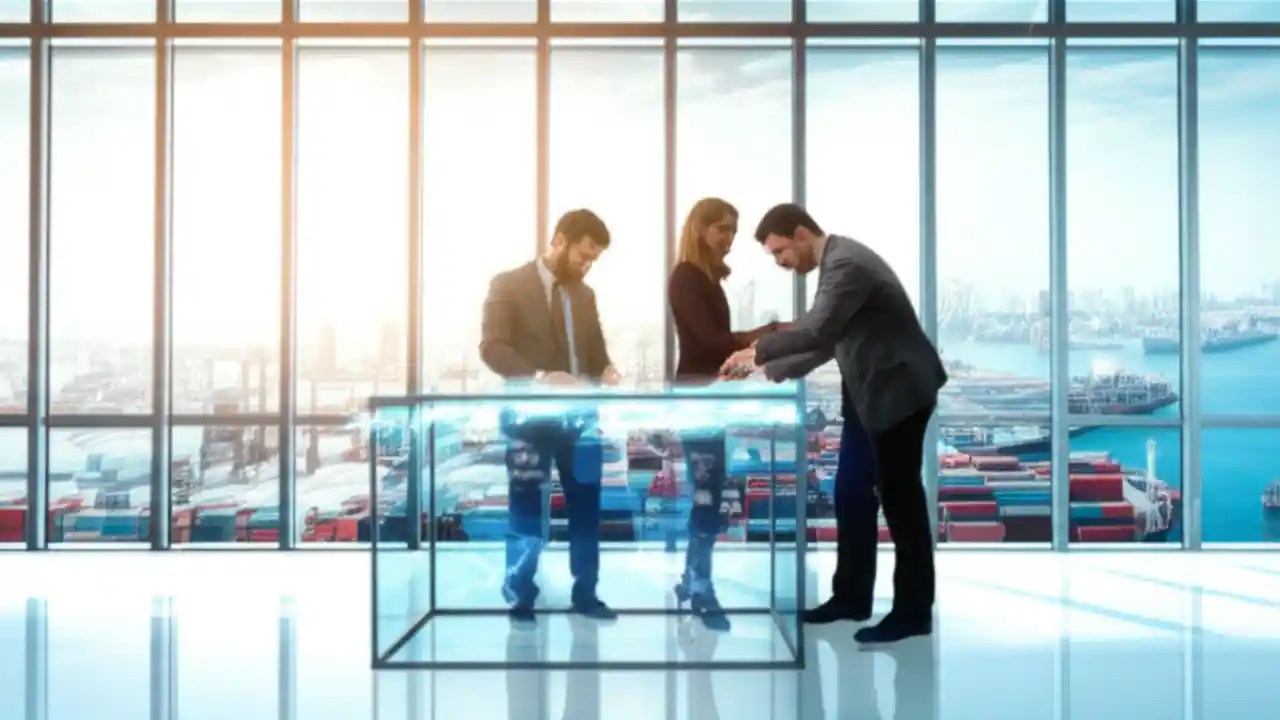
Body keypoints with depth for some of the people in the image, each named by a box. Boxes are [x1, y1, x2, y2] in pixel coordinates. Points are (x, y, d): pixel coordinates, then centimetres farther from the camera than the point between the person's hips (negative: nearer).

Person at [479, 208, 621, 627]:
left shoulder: (584, 294, 14)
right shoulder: (509, 285, -6)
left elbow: (596, 352, 16)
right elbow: (492, 348, -17)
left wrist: (606, 373, -8)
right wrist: (540, 377, -31)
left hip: (578, 413, 6)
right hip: (529, 415, -5)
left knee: (586, 507, 8)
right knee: (526, 509, 4)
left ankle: (585, 594, 20)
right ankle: (521, 599, 16)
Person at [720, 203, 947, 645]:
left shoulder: (847, 263, -19)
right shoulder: (835, 264, 13)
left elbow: (817, 331, -29)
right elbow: (828, 341, 15)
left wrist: (758, 352, -17)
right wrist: (771, 371, 7)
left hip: (898, 391, -10)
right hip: (871, 394, 10)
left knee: (899, 497, -2)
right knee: (851, 495, 12)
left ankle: (913, 611, 9)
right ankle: (851, 597, 23)